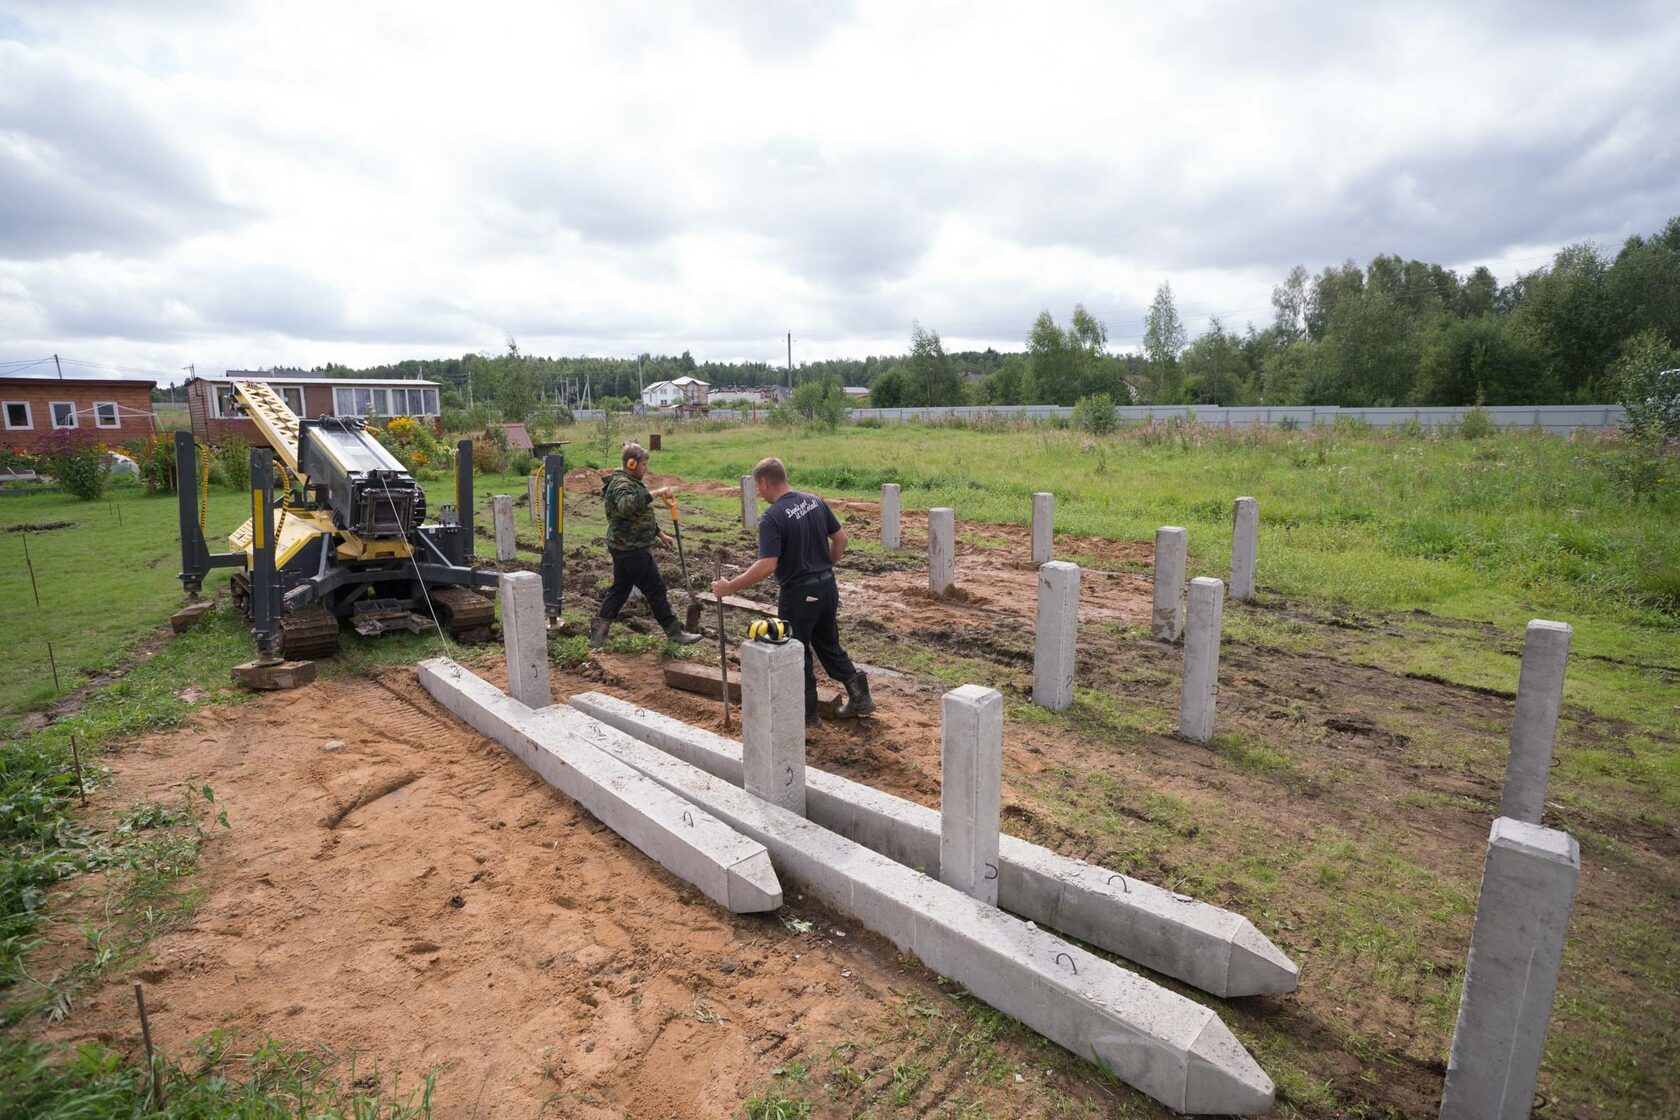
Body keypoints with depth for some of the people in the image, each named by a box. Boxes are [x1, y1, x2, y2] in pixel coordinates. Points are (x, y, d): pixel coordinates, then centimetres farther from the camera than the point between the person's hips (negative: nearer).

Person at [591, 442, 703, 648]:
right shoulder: (621, 484, -17)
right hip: (632, 549, -11)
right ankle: (674, 632, 6)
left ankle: (598, 631, 19)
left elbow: (643, 515, 27)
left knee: (620, 589, 15)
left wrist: (660, 534, 28)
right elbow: (626, 505, -41)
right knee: (656, 589, -3)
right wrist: (655, 493, -38)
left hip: (624, 548, 11)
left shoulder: (631, 483, 17)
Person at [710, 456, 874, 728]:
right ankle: (859, 695, 23)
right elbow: (840, 538, 9)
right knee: (829, 646, 22)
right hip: (827, 588, 7)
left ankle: (808, 714, 22)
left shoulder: (772, 517, -20)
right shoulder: (815, 501, 3)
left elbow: (766, 566, -27)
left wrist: (729, 587, -20)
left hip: (799, 595, -7)